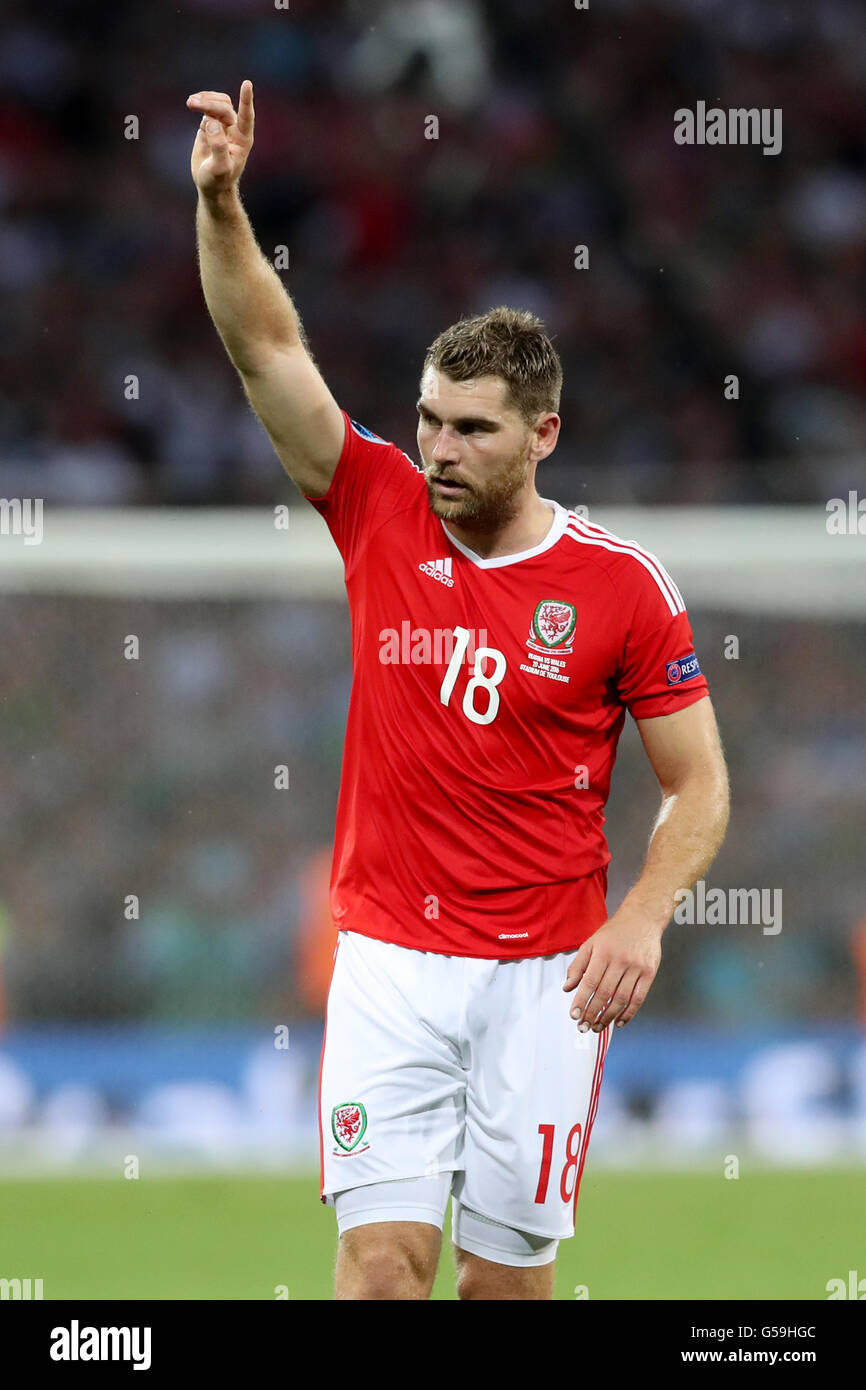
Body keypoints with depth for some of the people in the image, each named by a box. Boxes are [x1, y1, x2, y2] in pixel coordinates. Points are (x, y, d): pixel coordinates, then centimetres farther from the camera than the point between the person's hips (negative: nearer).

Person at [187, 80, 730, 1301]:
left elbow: (699, 786, 2)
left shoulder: (623, 585, -3)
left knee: (508, 1275, 2)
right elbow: (268, 350, -4)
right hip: (389, 958, 1)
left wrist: (641, 921, -14)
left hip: (545, 972, -1)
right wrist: (220, 203, -17)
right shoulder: (380, 512, 2)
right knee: (383, 1255, -9)